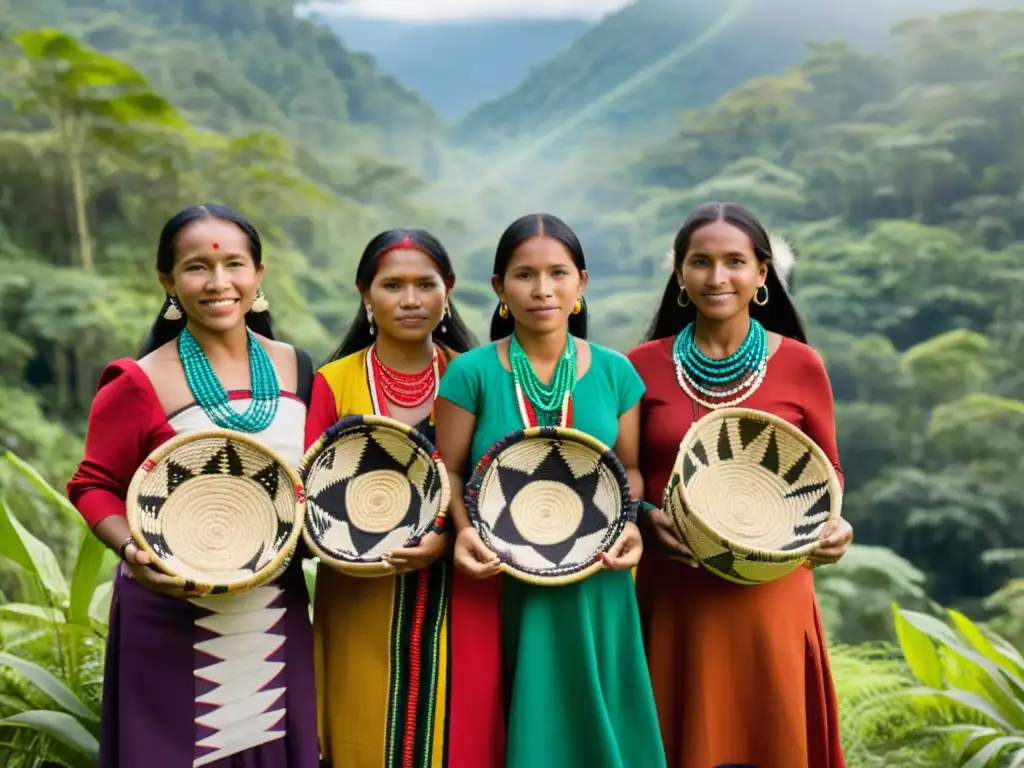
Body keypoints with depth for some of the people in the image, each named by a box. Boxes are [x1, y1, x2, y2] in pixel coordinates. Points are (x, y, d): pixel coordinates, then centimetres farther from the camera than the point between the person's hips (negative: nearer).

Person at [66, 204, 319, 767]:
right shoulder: (140, 384, -10)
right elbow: (94, 487, -4)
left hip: (277, 616, 4)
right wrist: (130, 550, -21)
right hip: (174, 622, -4)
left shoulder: (295, 368, 3)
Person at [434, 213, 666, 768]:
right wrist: (463, 531, -17)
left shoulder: (615, 373, 1)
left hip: (594, 586, 2)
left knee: (592, 723, 11)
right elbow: (448, 471, 0)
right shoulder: (472, 372, -6)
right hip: (497, 586, -2)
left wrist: (629, 524, -8)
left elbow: (630, 469, 10)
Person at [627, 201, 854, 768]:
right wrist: (648, 518, -12)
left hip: (770, 591, 0)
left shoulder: (800, 365, -1)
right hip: (673, 591, 1)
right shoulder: (642, 366, 0)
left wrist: (832, 527, -11)